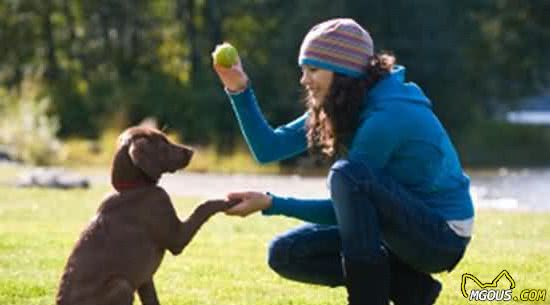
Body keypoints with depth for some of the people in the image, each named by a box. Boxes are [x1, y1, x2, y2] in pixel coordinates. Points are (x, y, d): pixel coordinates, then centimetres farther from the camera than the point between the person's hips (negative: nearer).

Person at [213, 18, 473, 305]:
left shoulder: (387, 116, -23)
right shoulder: (340, 109, 3)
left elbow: (344, 208, -18)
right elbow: (269, 148, 2)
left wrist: (271, 203, -20)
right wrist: (239, 90, -8)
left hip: (443, 236, -9)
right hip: (403, 229, 9)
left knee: (347, 174, -31)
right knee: (285, 254, 1)